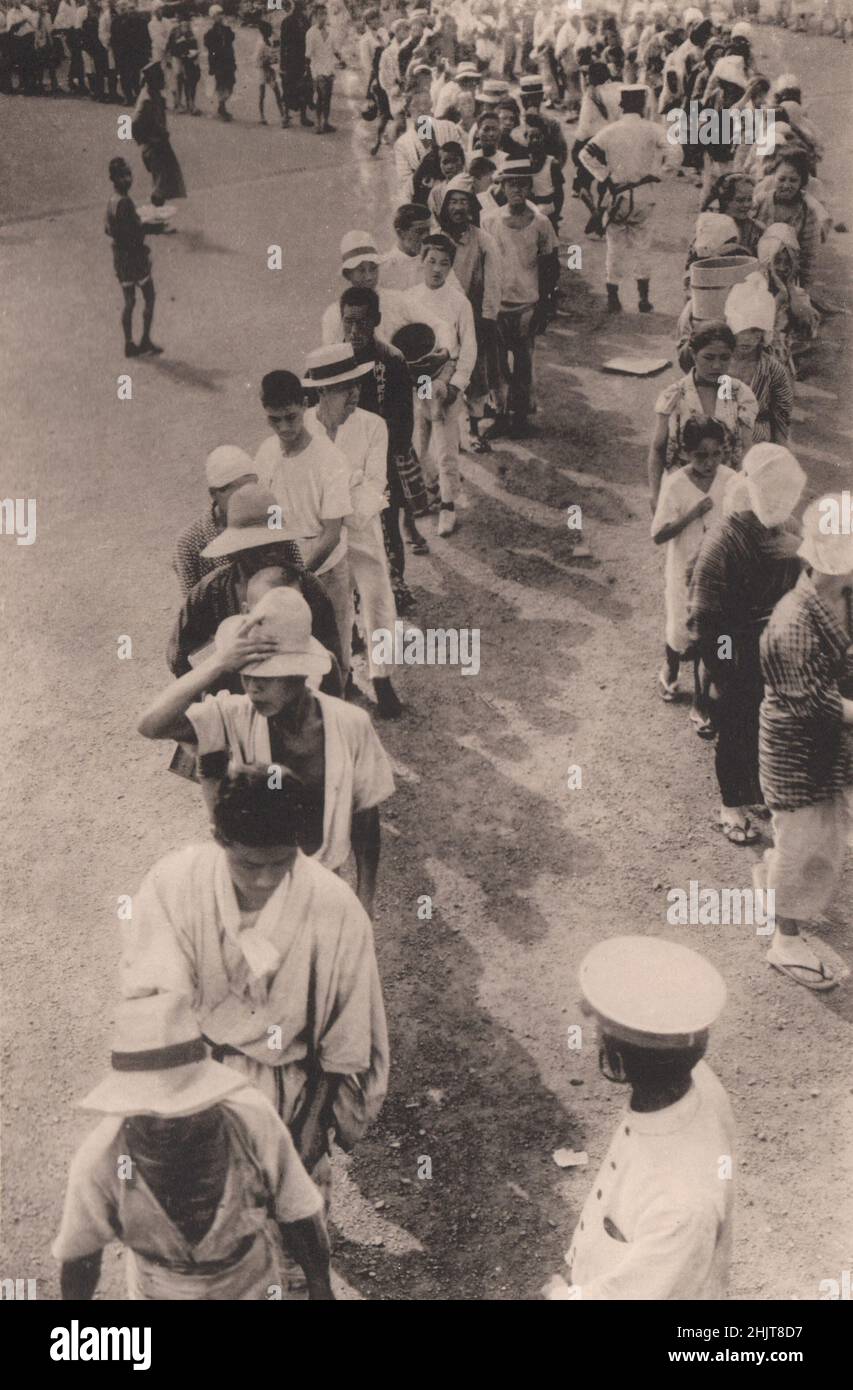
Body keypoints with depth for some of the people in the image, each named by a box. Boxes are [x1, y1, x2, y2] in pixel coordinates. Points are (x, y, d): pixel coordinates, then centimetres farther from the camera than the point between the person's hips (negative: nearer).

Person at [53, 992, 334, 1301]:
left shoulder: (252, 1121, -32)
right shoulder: (99, 1160, -33)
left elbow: (298, 1215, -15)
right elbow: (79, 1254, -13)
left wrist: (321, 1290, -4)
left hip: (250, 1286, 0)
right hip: (159, 1292, 0)